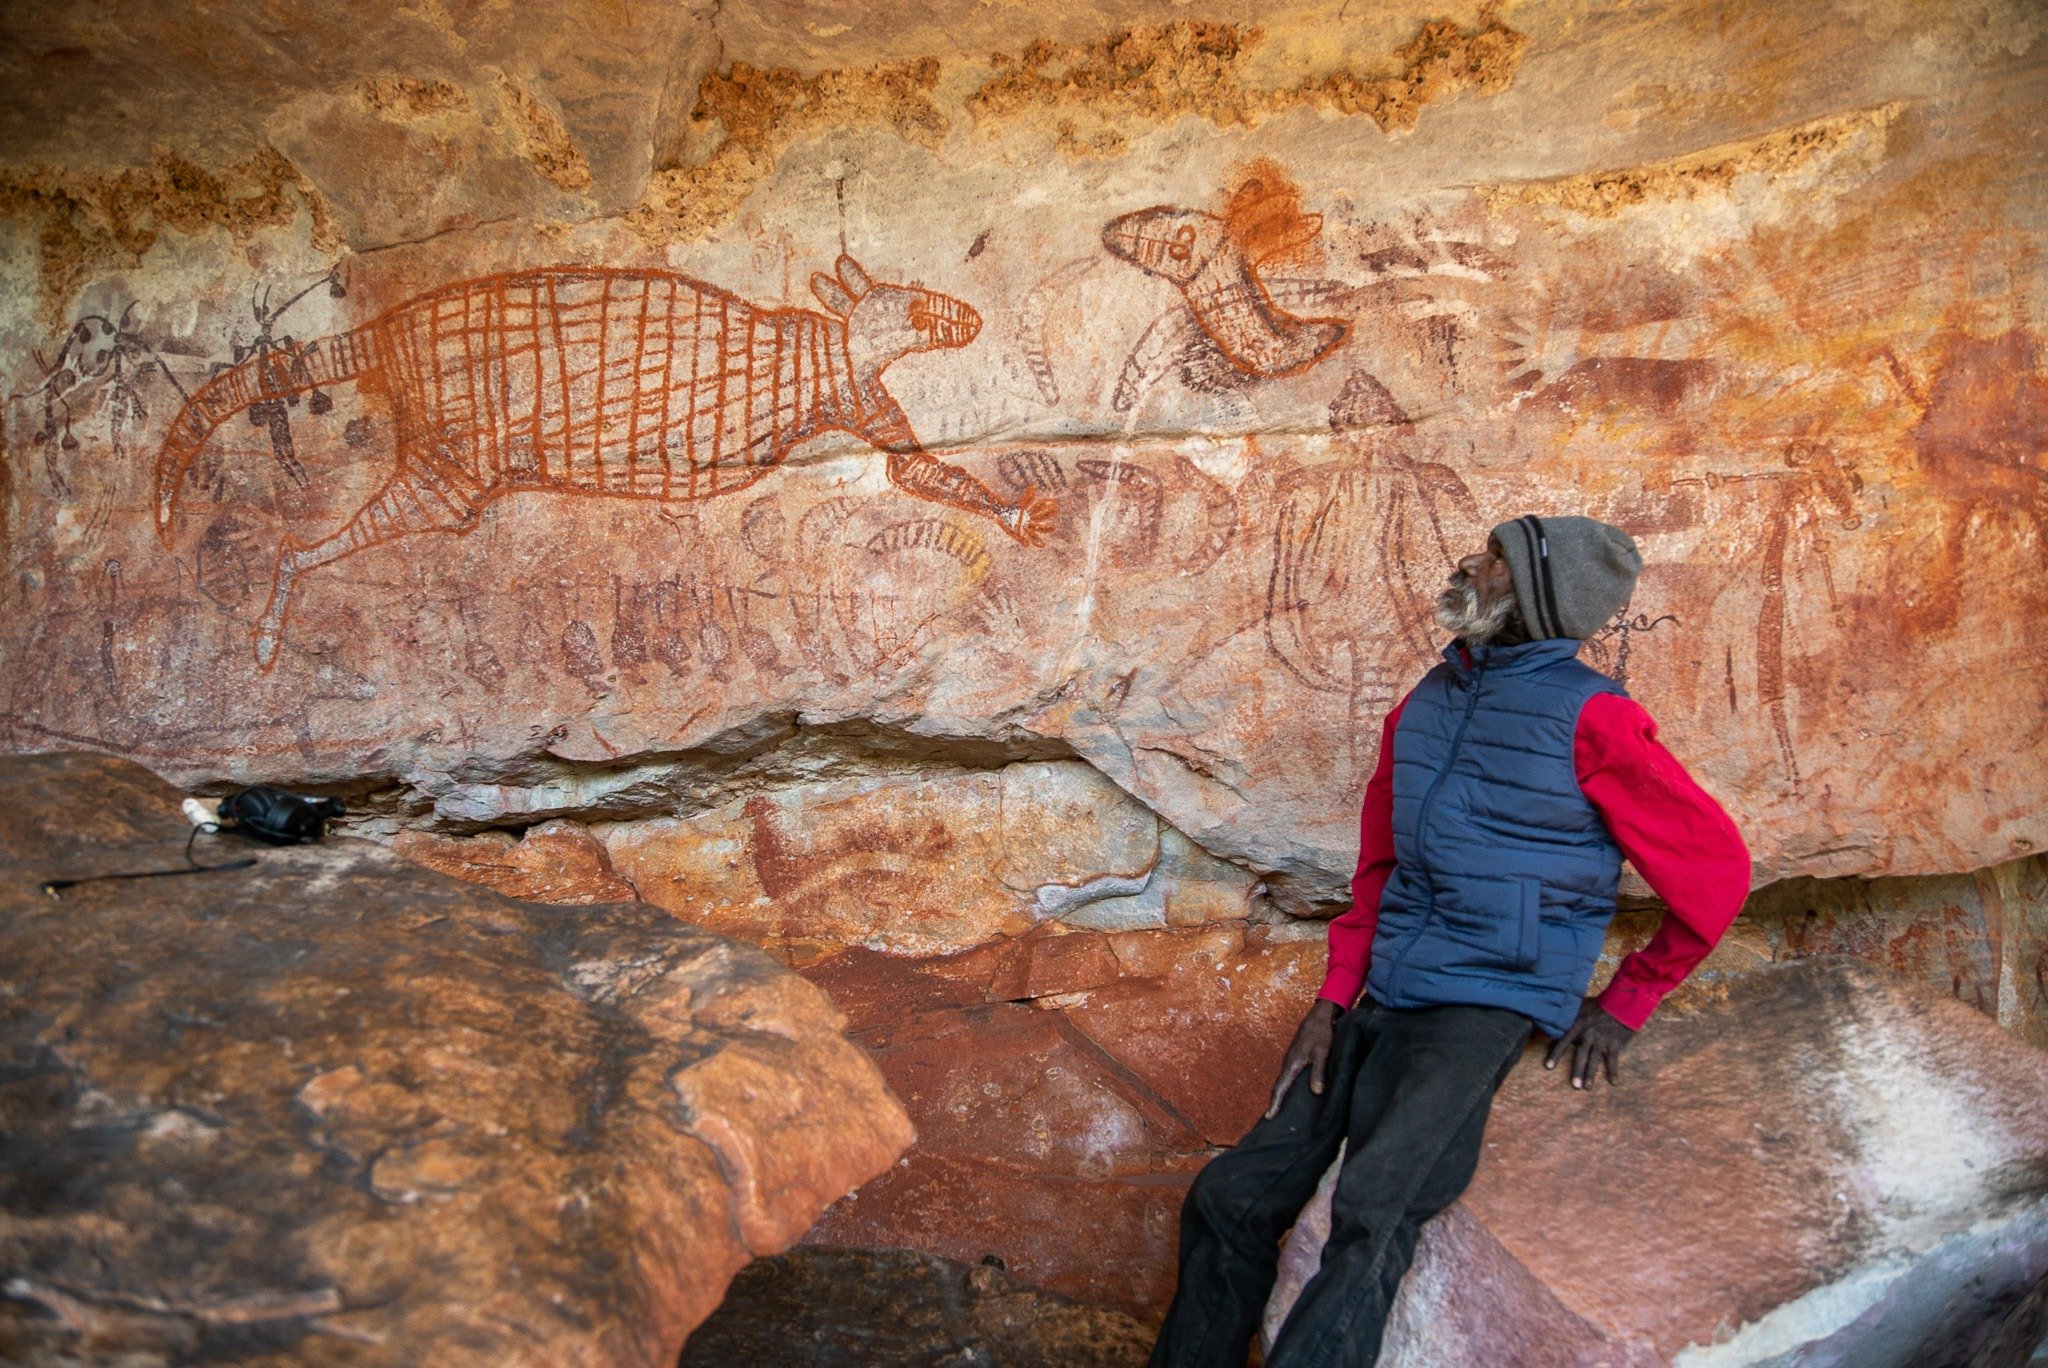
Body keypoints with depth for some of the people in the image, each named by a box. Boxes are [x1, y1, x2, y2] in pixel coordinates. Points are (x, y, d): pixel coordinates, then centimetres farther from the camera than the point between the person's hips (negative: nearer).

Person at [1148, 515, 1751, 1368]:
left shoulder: (1589, 719, -7)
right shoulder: (1423, 706, 13)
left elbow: (1716, 868, -1)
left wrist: (1624, 1005, 2)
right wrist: (1333, 999, 7)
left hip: (1486, 1008, -6)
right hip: (1382, 1004, 7)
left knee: (1372, 1216, -30)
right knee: (1229, 1198, -2)